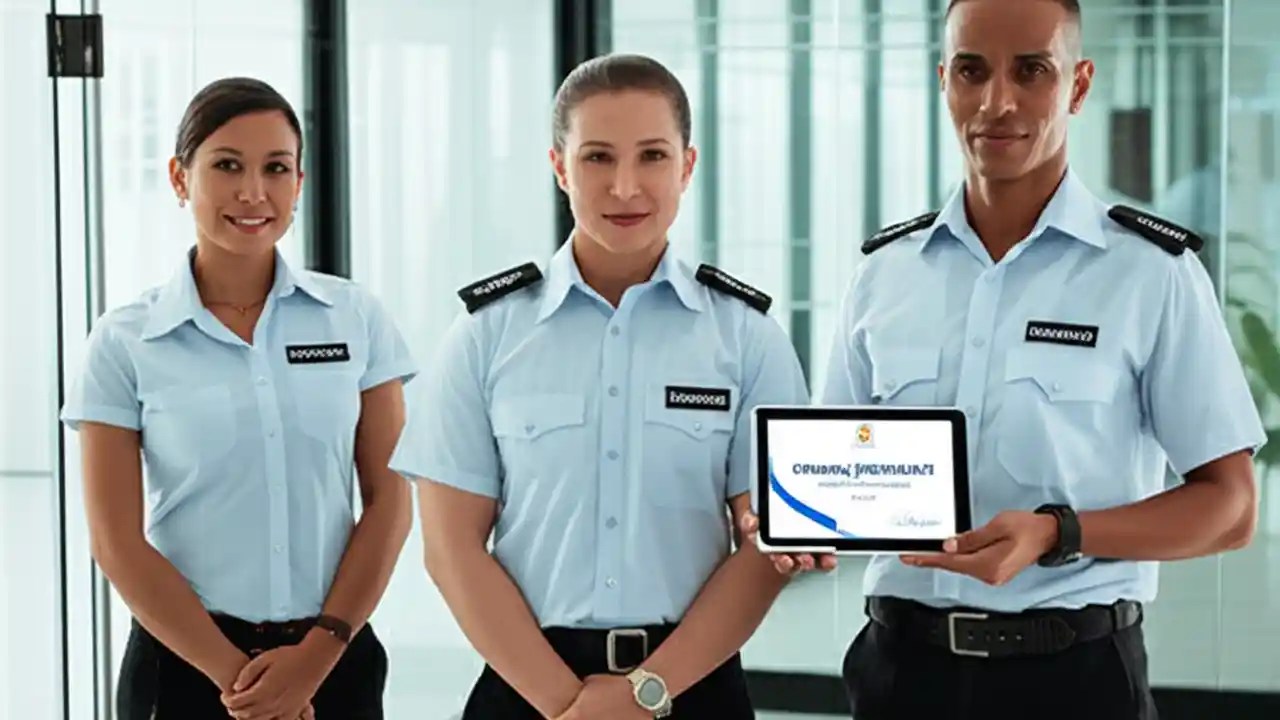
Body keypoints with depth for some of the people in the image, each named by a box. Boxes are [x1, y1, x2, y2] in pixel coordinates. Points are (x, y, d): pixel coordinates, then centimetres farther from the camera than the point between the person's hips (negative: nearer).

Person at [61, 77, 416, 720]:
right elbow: (118, 543, -6)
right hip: (186, 660, -1)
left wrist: (316, 655, -9)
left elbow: (389, 501, 0)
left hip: (335, 657, 1)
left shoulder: (356, 318, 2)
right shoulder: (124, 344, -3)